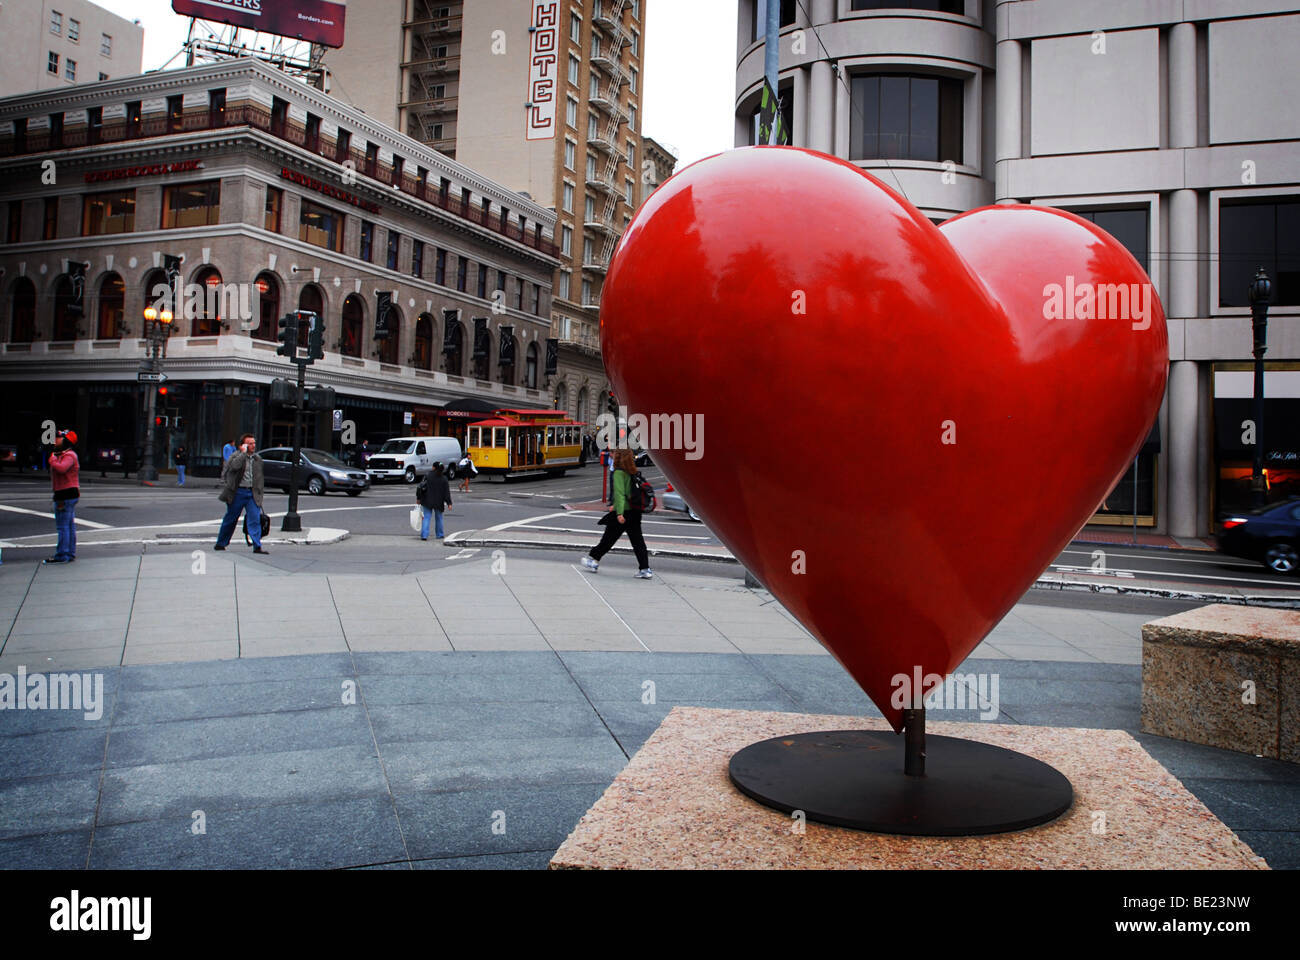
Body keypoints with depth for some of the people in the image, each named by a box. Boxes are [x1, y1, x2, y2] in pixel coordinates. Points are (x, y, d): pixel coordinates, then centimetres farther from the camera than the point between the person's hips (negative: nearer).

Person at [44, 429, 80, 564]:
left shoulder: (69, 455, -15)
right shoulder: (61, 455, 20)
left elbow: (61, 468, -32)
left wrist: (52, 460, -16)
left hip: (66, 495, -11)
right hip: (66, 495, 11)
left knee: (63, 527, -8)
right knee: (70, 526, 13)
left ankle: (62, 556, -7)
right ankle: (70, 554, 18)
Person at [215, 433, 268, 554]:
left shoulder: (258, 459, 13)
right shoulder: (235, 456, -2)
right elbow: (235, 465, -25)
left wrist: (259, 495, 16)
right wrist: (243, 452, -18)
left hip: (252, 493, 3)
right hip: (237, 492, -3)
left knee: (255, 519, -9)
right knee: (230, 519, 8)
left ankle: (257, 547, -12)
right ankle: (220, 544, 24)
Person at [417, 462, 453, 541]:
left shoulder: (427, 477, -7)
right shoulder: (444, 479, -3)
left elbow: (420, 488, -6)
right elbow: (447, 492, -4)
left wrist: (418, 498, 3)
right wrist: (449, 503, -2)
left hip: (427, 502, -1)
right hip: (439, 503, 1)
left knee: (426, 518, 1)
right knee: (439, 518, 18)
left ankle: (424, 535, -11)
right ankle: (439, 535, 26)